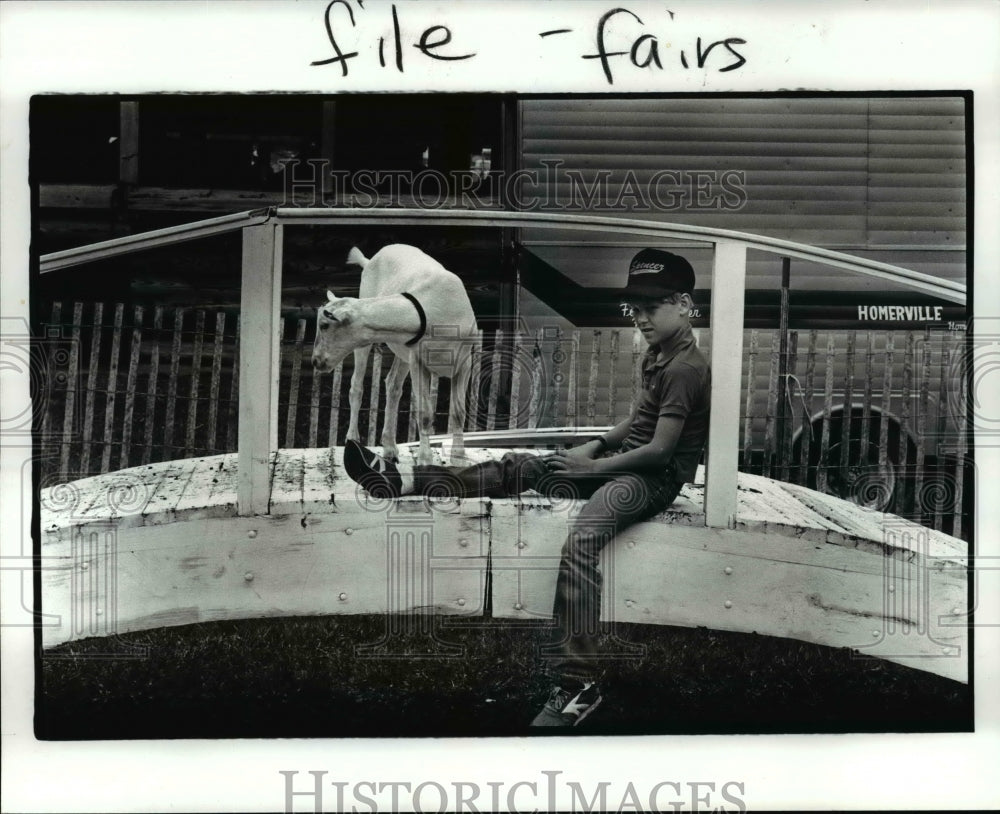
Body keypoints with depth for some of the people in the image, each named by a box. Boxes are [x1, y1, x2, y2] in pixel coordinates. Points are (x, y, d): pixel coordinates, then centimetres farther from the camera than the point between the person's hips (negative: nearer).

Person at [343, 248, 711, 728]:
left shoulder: (684, 368, -16)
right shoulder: (657, 355, 13)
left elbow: (660, 449, -20)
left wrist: (593, 466, -11)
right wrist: (598, 444, 10)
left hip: (654, 478, -10)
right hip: (624, 462, 10)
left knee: (579, 544, -35)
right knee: (520, 468, 4)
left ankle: (578, 684, -37)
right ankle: (402, 480, 3)